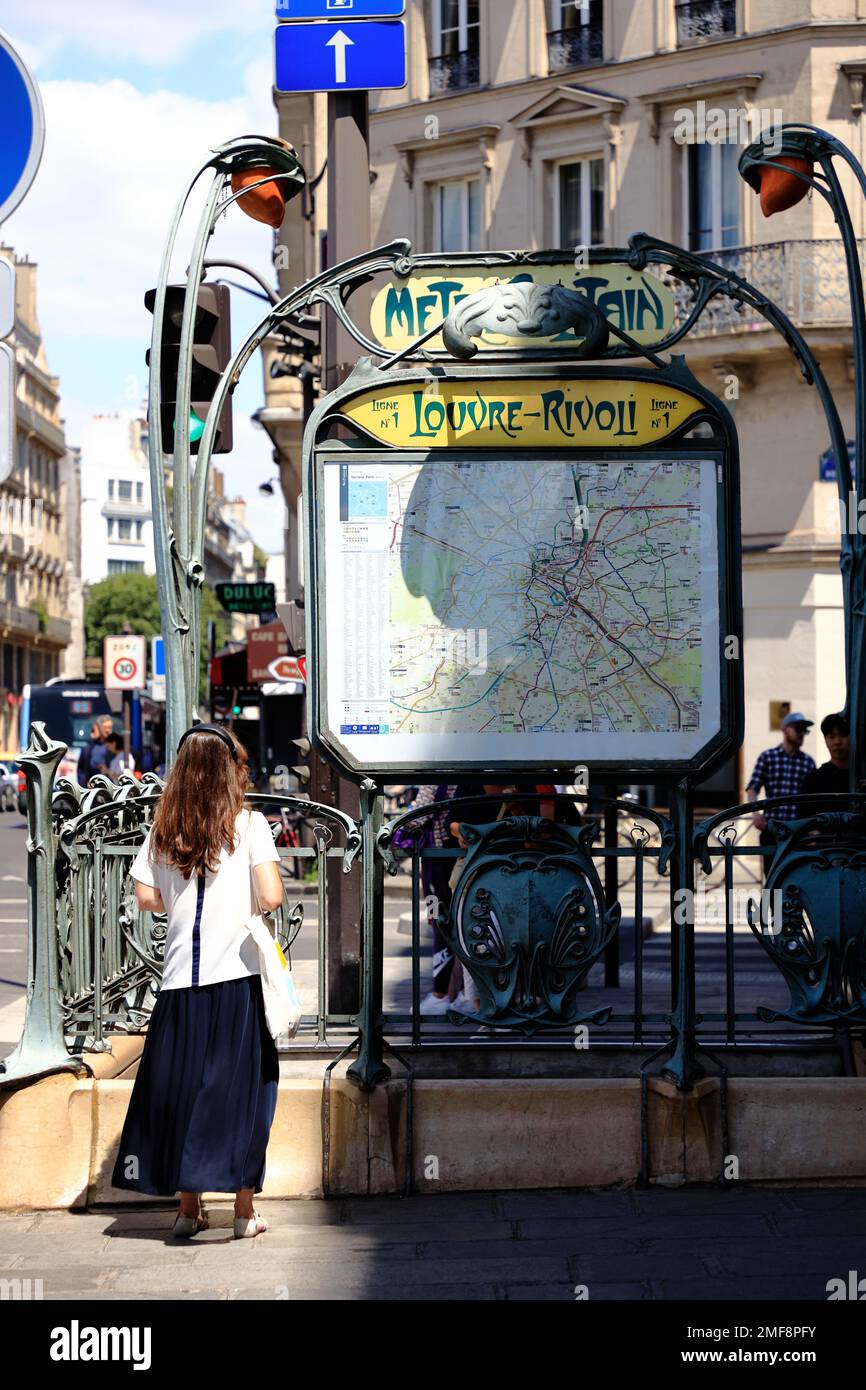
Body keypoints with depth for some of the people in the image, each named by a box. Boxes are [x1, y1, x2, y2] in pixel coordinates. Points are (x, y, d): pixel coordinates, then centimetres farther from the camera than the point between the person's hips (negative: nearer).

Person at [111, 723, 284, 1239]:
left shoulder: (164, 830, 5)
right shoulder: (249, 824, -5)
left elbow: (147, 898, 6)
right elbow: (272, 897, -12)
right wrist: (246, 904, 8)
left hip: (181, 980, 3)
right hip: (236, 974, -3)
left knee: (180, 1086, 11)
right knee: (241, 1088, 4)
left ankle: (188, 1206, 16)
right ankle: (244, 1209, 7)